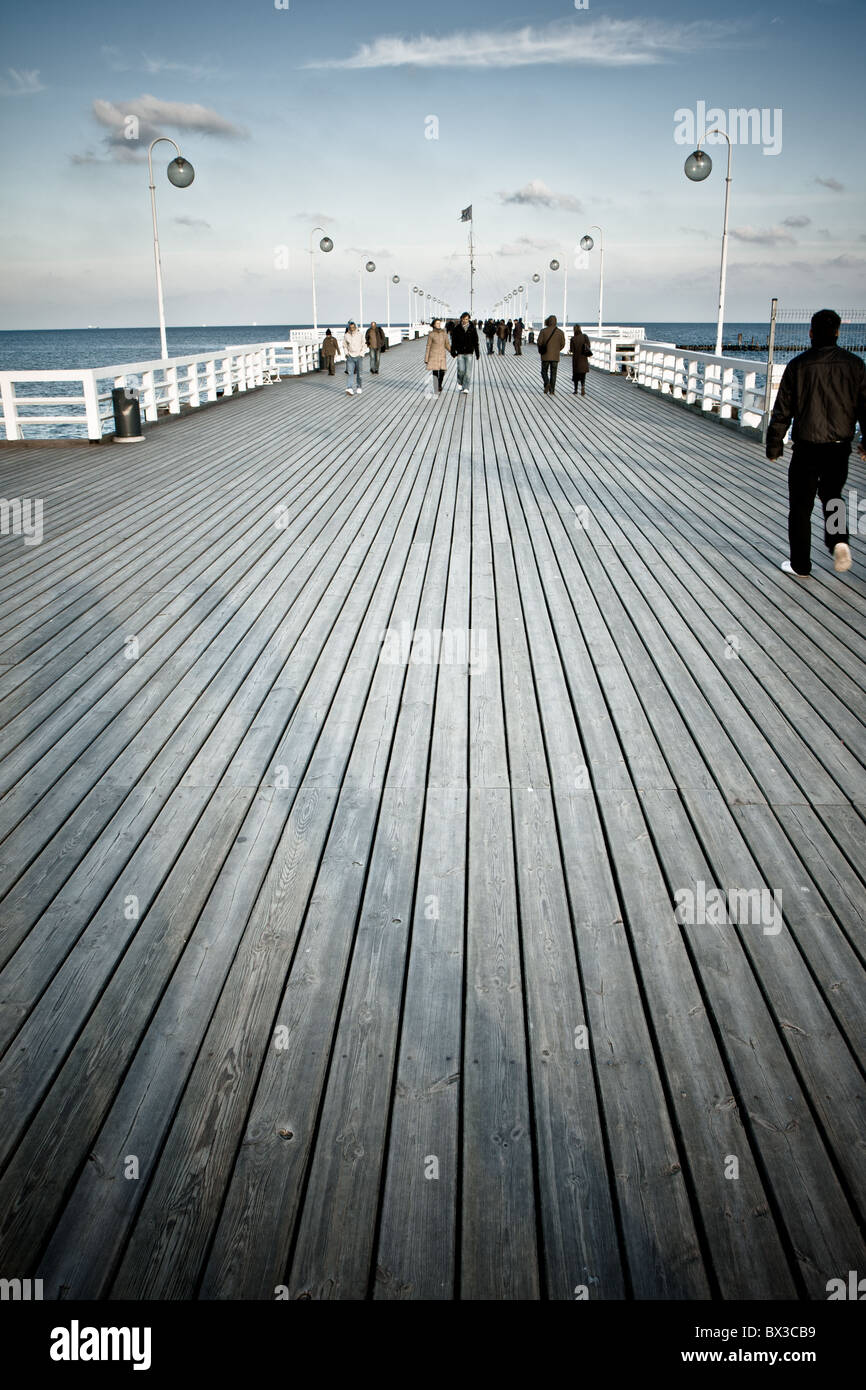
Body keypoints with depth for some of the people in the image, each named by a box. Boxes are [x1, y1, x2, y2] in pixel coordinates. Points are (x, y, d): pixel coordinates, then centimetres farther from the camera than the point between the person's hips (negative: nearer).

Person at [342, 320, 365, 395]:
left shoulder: (360, 334, -2)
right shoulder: (347, 335, 0)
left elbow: (363, 345, 4)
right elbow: (344, 345, 12)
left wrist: (361, 354, -5)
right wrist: (346, 353, 0)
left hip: (358, 356, 0)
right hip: (350, 356, 0)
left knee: (358, 373, 7)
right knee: (351, 373, -9)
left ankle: (359, 387, 24)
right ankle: (350, 389, -17)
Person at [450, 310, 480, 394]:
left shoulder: (472, 328, 2)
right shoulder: (457, 328, 1)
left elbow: (476, 341, 5)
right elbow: (453, 341, 4)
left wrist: (477, 352, 3)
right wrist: (453, 351, -1)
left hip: (469, 353, 0)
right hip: (460, 352, 0)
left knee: (468, 371, -5)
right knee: (461, 369, -7)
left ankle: (466, 388, -2)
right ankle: (460, 382, 21)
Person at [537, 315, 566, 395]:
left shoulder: (543, 331, -7)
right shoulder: (560, 332, -1)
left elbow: (539, 342, -10)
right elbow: (562, 344, 1)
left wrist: (541, 350, 9)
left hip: (545, 355, -2)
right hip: (555, 356, 2)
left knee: (544, 371, 11)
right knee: (553, 373, 9)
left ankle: (547, 383, -15)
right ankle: (552, 390, 7)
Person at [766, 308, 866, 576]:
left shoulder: (798, 365, -7)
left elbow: (782, 411, -5)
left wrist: (774, 445, 5)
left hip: (807, 448, -3)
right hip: (840, 448, 3)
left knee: (800, 506, 8)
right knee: (832, 496, 23)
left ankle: (800, 564, 14)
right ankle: (838, 539, -1)